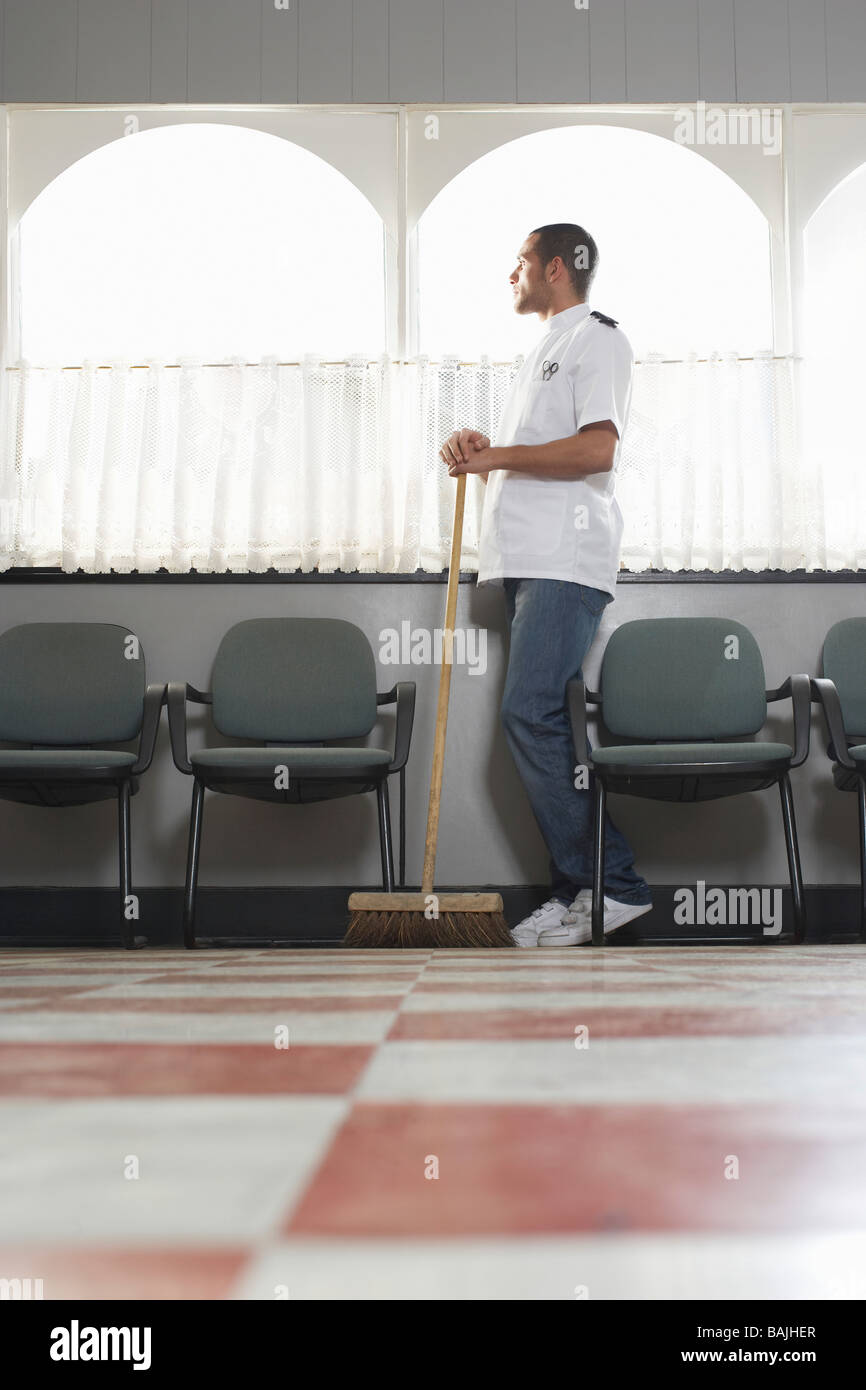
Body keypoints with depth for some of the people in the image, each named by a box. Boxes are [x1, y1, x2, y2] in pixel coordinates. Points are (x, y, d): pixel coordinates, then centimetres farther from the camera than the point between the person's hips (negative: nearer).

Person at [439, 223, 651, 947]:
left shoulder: (597, 337, -1)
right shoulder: (546, 351, 28)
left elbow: (596, 449, -16)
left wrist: (495, 456, -9)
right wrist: (480, 450, 10)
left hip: (566, 559, -10)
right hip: (527, 558, 10)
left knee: (531, 713, -18)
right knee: (543, 721, 4)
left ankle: (602, 886, -12)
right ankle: (594, 885, 7)